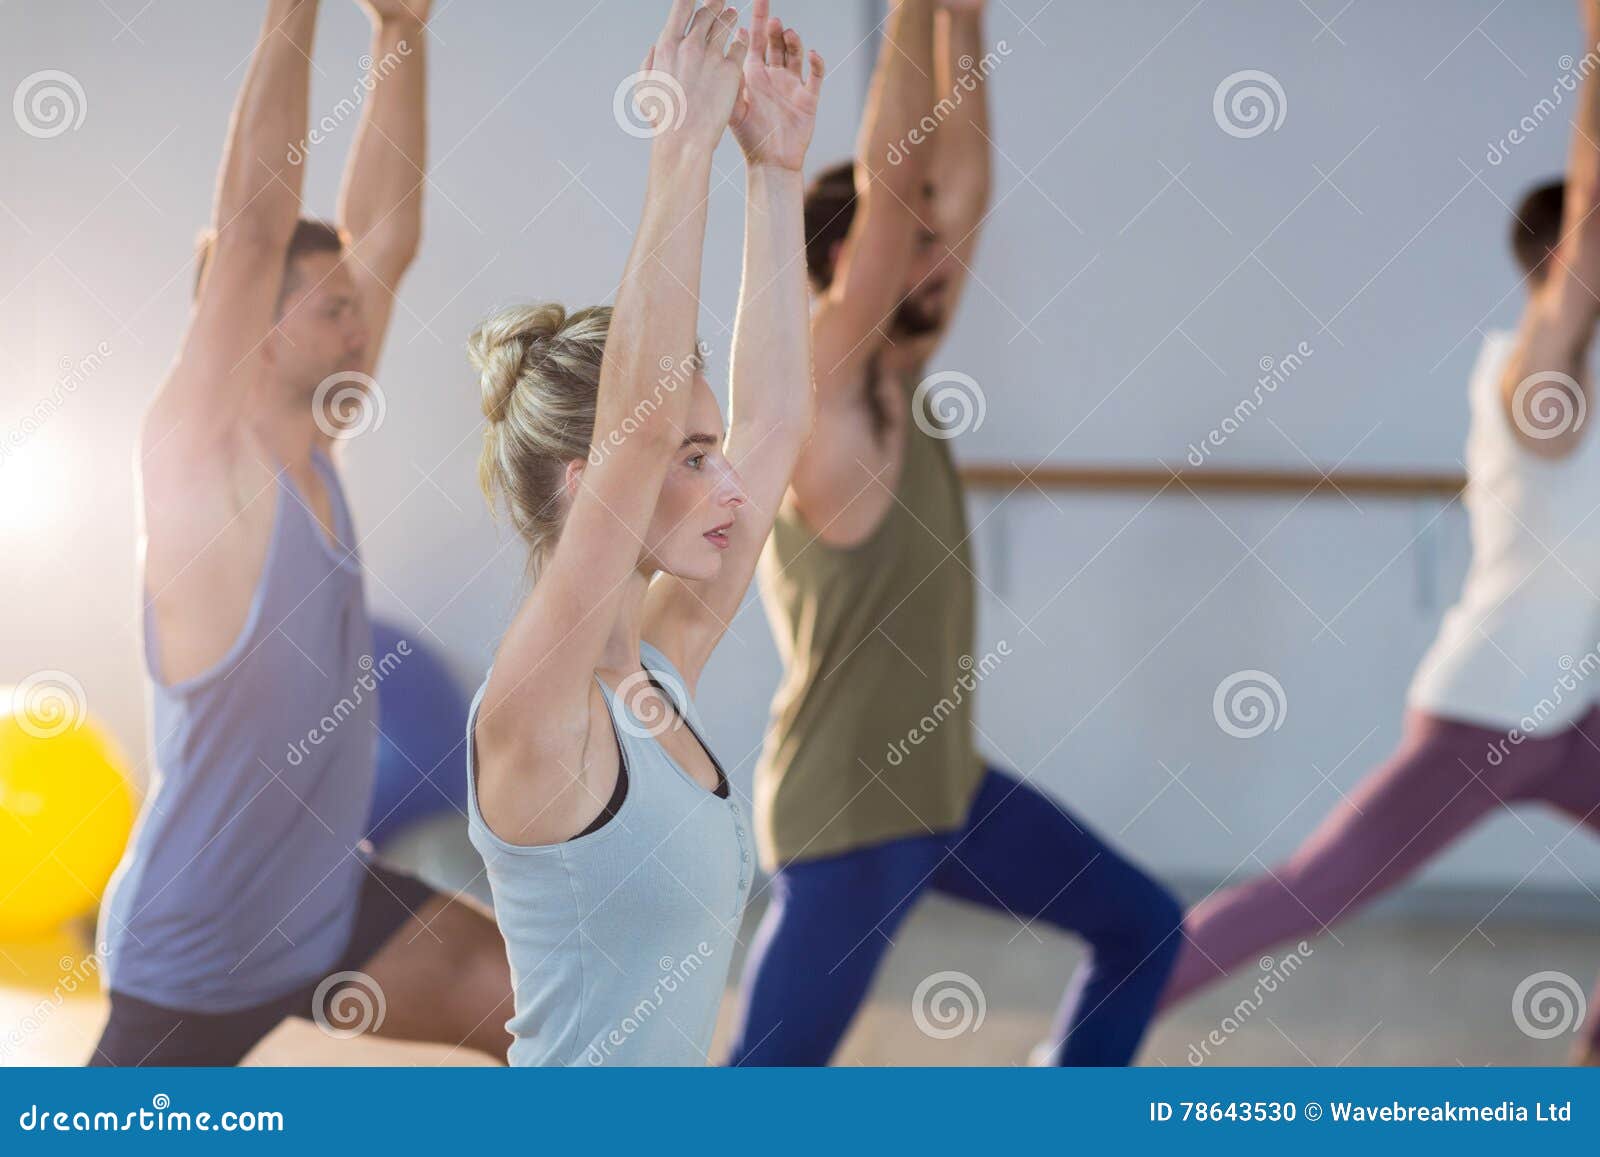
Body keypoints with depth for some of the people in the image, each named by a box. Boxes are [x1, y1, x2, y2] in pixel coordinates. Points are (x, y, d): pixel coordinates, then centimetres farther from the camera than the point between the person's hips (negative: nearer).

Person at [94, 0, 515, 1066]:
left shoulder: (306, 443, 2)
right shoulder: (201, 462, -18)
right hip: (196, 955, -8)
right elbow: (255, 220, -27)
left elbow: (386, 233, 2)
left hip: (333, 903, 8)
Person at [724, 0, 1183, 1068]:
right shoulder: (816, 393, -18)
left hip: (947, 784, 9)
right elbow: (885, 186, -27)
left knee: (1143, 928, 16)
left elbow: (964, 184, 3)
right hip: (843, 816, -9)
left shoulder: (899, 376, 4)